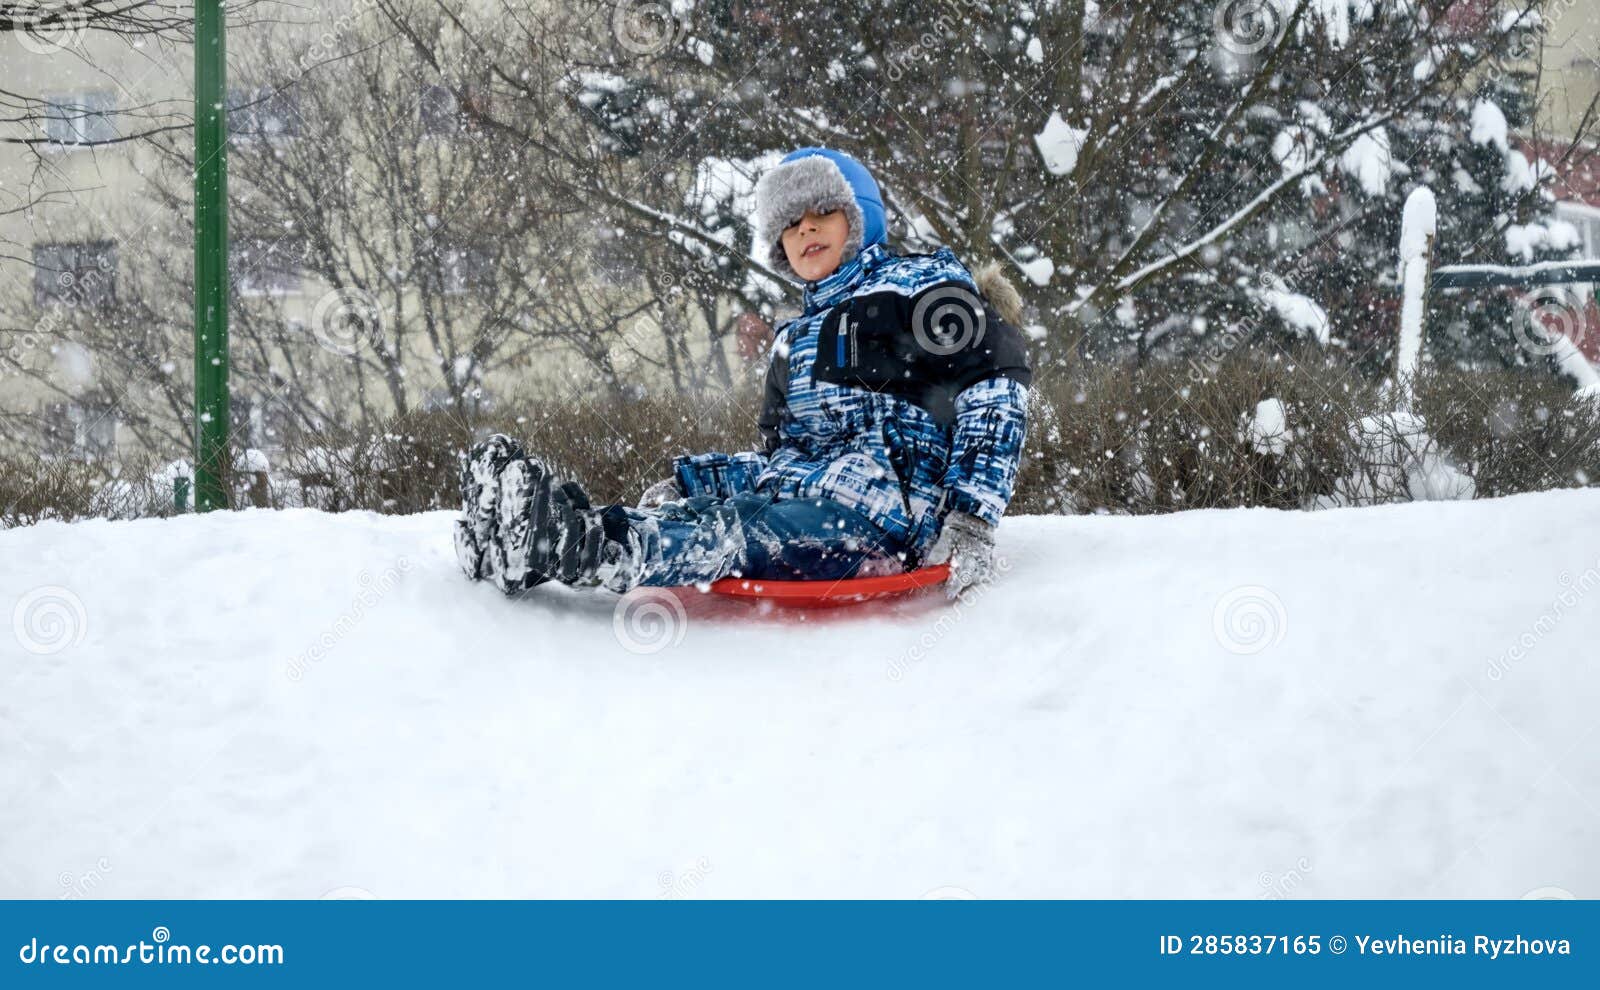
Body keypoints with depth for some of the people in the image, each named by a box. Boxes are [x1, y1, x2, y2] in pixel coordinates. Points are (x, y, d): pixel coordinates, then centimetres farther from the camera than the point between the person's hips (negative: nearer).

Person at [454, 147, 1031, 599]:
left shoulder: (919, 285, 10)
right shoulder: (795, 340, 31)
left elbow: (997, 376, -4)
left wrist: (972, 519, -16)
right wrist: (685, 485, 5)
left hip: (886, 496, -6)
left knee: (741, 527, -33)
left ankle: (590, 547, -58)